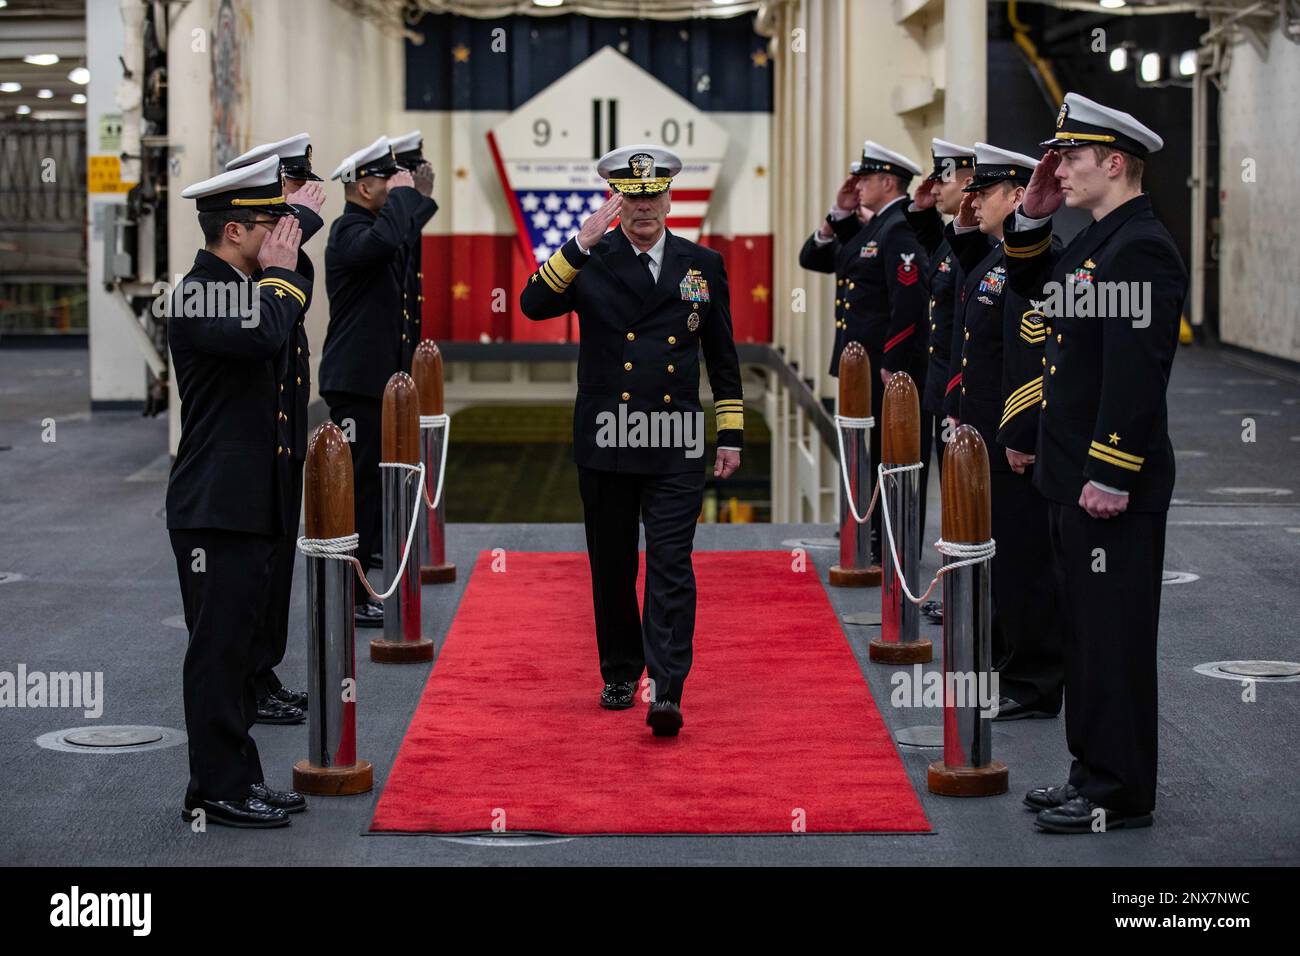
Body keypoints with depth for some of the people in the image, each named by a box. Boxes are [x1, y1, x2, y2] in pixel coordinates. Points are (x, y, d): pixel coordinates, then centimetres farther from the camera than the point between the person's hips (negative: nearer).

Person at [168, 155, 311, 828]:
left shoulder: (239, 289, 16)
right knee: (218, 650, -4)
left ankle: (239, 779, 21)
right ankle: (215, 792, 2)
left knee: (241, 647, 14)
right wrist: (278, 273, -18)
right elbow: (263, 335, -33)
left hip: (251, 507, 10)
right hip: (215, 511, -10)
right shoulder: (198, 294, -15)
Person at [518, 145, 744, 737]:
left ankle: (667, 692, -13)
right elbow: (533, 305, -16)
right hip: (605, 443, 1)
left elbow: (722, 357, 12)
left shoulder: (703, 265, 7)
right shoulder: (588, 262, 2)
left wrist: (732, 435, 9)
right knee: (612, 567, 10)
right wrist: (581, 245, -24)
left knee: (671, 567, -9)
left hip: (676, 446, 0)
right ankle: (620, 674, 26)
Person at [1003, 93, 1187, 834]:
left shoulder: (1142, 249, -18)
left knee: (1115, 635, -3)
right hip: (1073, 478, 10)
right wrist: (1033, 217, 12)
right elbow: (1031, 283, 29)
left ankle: (1121, 796, 5)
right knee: (1088, 628, 16)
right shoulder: (1098, 240, 13)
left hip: (1114, 486, -10)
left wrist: (1110, 477, -24)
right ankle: (1095, 773, 25)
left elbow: (1136, 373, -24)